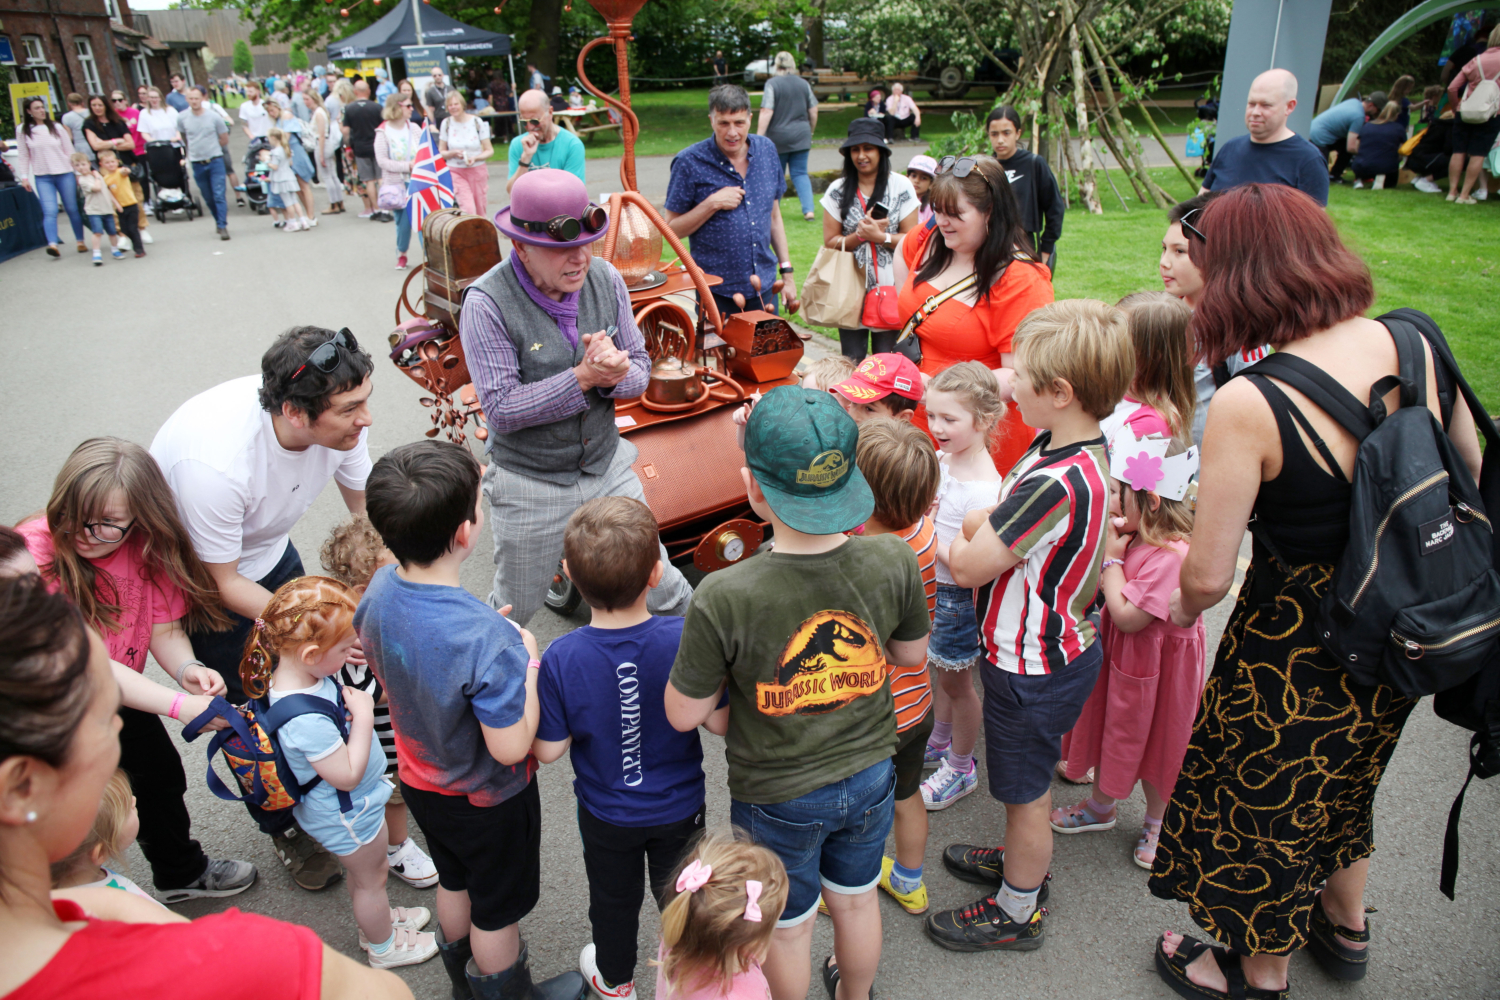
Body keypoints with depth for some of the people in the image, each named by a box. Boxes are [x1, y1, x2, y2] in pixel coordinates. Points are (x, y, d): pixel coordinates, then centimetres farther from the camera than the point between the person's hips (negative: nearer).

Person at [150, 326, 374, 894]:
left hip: (269, 550, 5)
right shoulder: (216, 462, -43)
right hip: (199, 574, -5)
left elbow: (366, 509, -8)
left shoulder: (338, 419, -26)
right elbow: (224, 582, -27)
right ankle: (285, 827, 30)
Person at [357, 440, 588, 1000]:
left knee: (455, 882, 33)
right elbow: (511, 747, -30)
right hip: (487, 801, -7)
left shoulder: (379, 591, -17)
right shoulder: (487, 640, -40)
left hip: (421, 781, 7)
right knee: (497, 910, 22)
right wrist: (528, 663, -20)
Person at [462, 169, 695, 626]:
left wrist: (613, 374, -24)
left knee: (662, 589, 14)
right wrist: (583, 377, -27)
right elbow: (500, 409, -22)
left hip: (609, 468, 4)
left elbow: (639, 370, -1)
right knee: (512, 611, 17)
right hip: (531, 485, -3)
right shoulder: (487, 304, -20)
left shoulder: (605, 279, -5)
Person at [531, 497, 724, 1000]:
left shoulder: (560, 660, -28)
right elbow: (719, 723, -18)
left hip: (606, 814, 0)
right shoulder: (687, 639, -29)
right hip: (679, 807, 0)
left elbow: (549, 750, -17)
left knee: (613, 900, 27)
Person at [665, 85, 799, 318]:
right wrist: (712, 204, -19)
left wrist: (787, 272, 11)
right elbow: (671, 230, -7)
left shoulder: (766, 150, 5)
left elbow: (774, 216, 13)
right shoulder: (690, 163, -9)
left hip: (764, 289, 4)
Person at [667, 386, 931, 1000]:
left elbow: (684, 715, -19)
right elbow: (912, 655, -4)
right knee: (856, 902, 32)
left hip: (777, 798, -3)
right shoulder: (894, 561, -23)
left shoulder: (724, 599, -34)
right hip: (869, 773, 4)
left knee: (788, 929, 25)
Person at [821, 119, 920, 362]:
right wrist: (861, 234, -13)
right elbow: (830, 242, 2)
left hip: (889, 287, -1)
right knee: (851, 362, 3)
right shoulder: (838, 190, 5)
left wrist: (880, 237, -17)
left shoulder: (901, 187, 1)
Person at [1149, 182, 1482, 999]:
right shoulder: (1416, 342, -9)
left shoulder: (1247, 405, -29)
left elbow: (1207, 576, -25)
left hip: (1296, 647, -7)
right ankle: (1345, 927, 58)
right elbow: (1473, 483, 4)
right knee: (1345, 772, 32)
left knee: (1265, 799, 19)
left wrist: (1183, 604, -2)